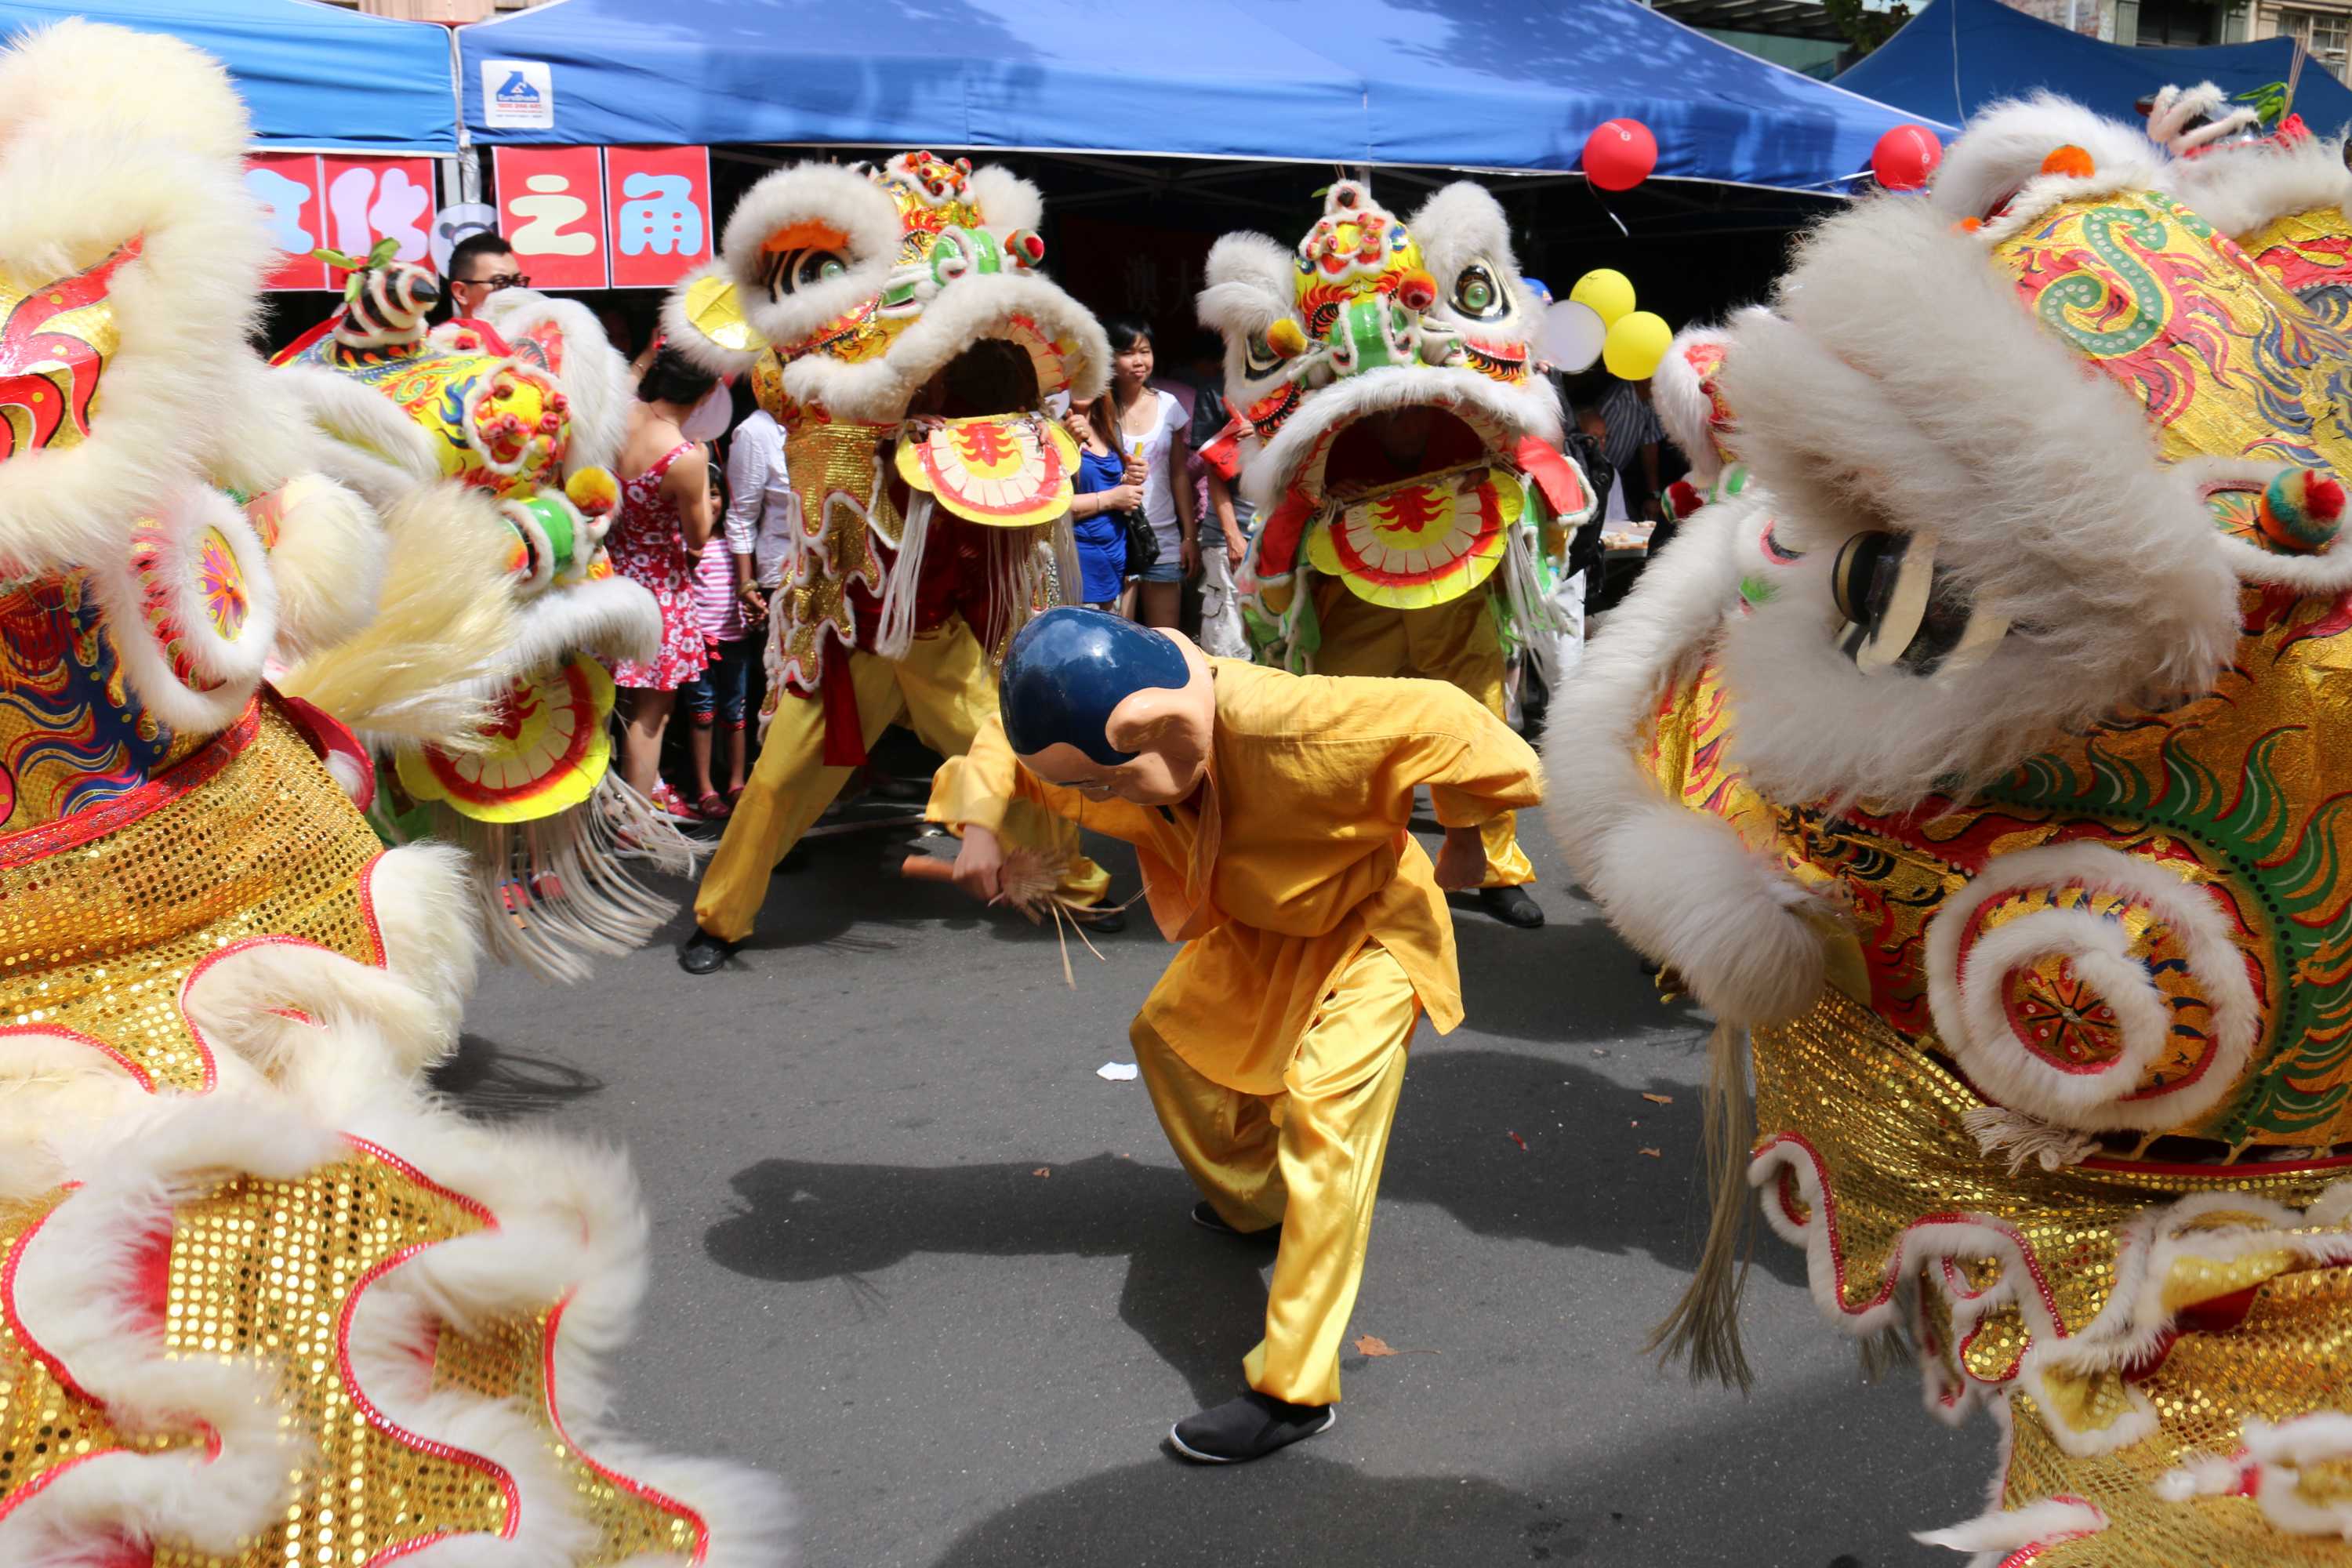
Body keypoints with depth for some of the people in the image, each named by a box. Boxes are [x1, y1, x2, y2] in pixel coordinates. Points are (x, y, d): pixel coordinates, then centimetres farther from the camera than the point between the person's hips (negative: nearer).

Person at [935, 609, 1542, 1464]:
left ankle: (1293, 1390, -18)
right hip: (1258, 927, 8)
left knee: (1323, 1116, -21)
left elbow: (1439, 717, -35)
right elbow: (1004, 746, 1)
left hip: (1370, 927, -8)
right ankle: (1255, 1201, 44)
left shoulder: (1279, 724, -40)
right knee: (1172, 1033, 20)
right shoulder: (1115, 750, -16)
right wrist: (979, 826, -20)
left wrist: (1464, 836, -21)